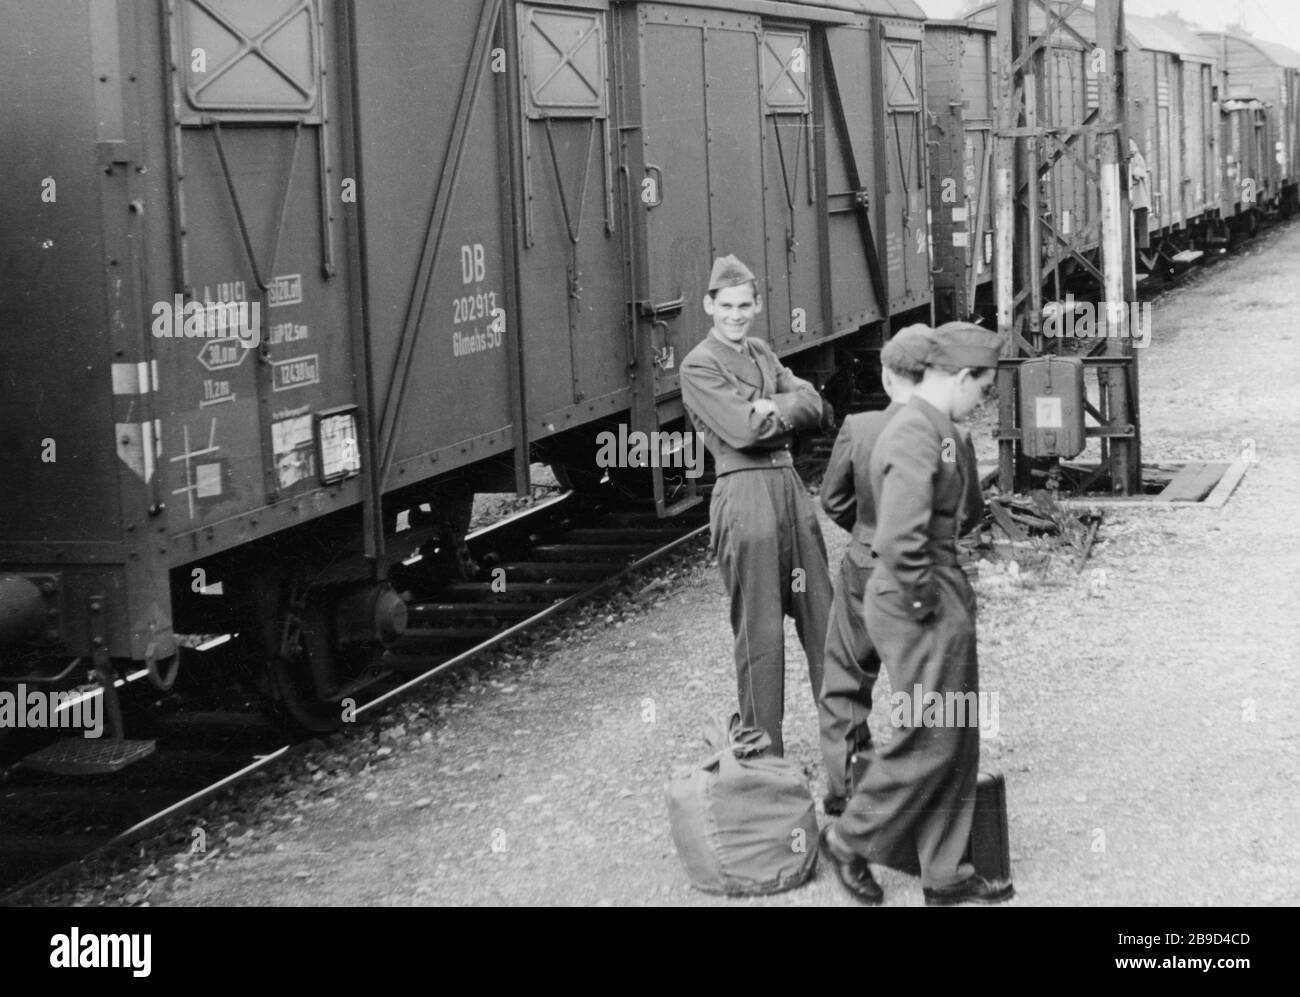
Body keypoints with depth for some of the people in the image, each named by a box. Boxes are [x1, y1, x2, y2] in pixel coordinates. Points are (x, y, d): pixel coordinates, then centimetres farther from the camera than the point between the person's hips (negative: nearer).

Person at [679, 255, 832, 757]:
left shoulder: (762, 354, 17)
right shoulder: (699, 366, -6)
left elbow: (811, 405, 5)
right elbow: (743, 430, -17)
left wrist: (769, 409, -11)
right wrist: (787, 411, -3)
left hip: (789, 484, 7)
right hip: (744, 491, -7)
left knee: (819, 610, 12)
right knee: (759, 626, -2)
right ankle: (763, 747, 8)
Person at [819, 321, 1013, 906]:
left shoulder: (938, 430, 12)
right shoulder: (915, 436, -20)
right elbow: (899, 543, -29)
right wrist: (923, 602, -16)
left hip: (946, 600, 10)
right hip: (919, 608, -10)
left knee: (959, 739, 13)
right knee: (929, 740, -2)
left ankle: (946, 876, 22)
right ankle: (847, 842, 16)